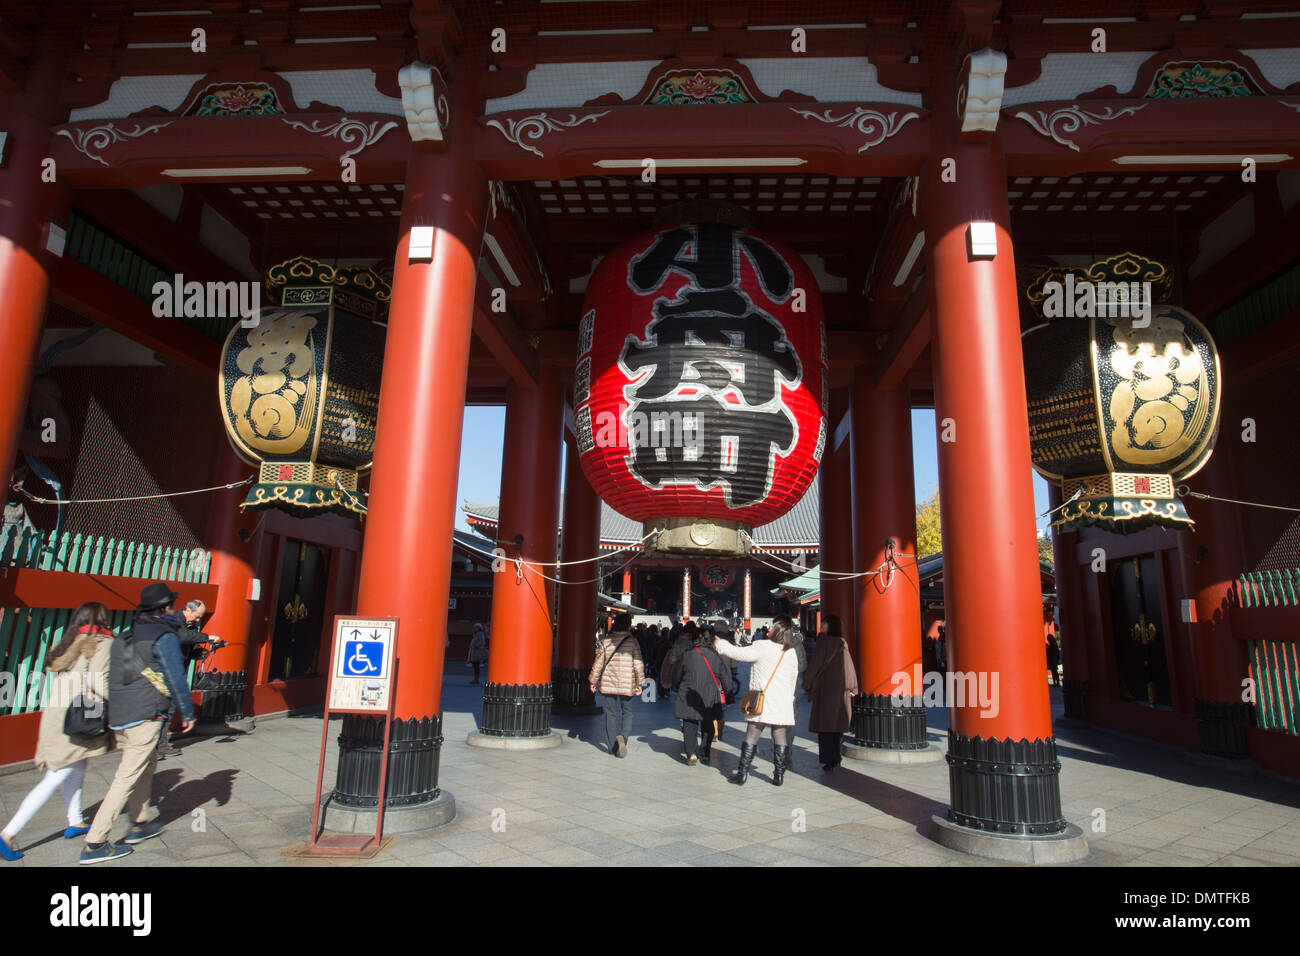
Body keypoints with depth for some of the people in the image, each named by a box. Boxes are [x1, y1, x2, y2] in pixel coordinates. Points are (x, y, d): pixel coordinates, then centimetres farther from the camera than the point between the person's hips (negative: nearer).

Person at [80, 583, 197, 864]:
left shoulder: (125, 637, 14)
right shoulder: (165, 638, -10)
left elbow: (114, 677, 21)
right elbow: (176, 679, -10)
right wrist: (188, 713, 0)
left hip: (118, 716, 8)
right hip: (146, 715, -8)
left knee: (147, 764, 21)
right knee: (128, 776, -3)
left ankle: (140, 825, 29)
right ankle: (94, 844, -1)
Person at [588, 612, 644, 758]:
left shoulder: (606, 641, 0)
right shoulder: (632, 641, -5)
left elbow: (598, 663, 3)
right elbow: (638, 664, -5)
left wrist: (593, 681, 13)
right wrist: (639, 683, 4)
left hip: (608, 683, 1)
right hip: (627, 684, -1)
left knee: (611, 713, 11)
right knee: (627, 712, 13)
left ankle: (613, 746, 13)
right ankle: (623, 736, -13)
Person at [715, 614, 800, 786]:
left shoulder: (762, 647, -12)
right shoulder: (791, 653, 5)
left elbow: (739, 653, -12)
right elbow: (793, 679, 12)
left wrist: (720, 645, 2)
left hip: (761, 702, -4)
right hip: (783, 703, 4)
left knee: (751, 736, 3)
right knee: (780, 737, 8)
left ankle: (742, 773, 7)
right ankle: (779, 775, 11)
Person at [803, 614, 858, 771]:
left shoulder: (824, 641, -12)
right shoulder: (843, 643, 4)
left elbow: (815, 663, -11)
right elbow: (850, 665, 4)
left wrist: (806, 683, -3)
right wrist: (851, 687, 7)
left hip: (825, 687, -5)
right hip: (840, 688, 5)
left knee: (824, 723, 1)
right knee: (836, 722, 14)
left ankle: (829, 759, -2)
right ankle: (835, 757, 19)